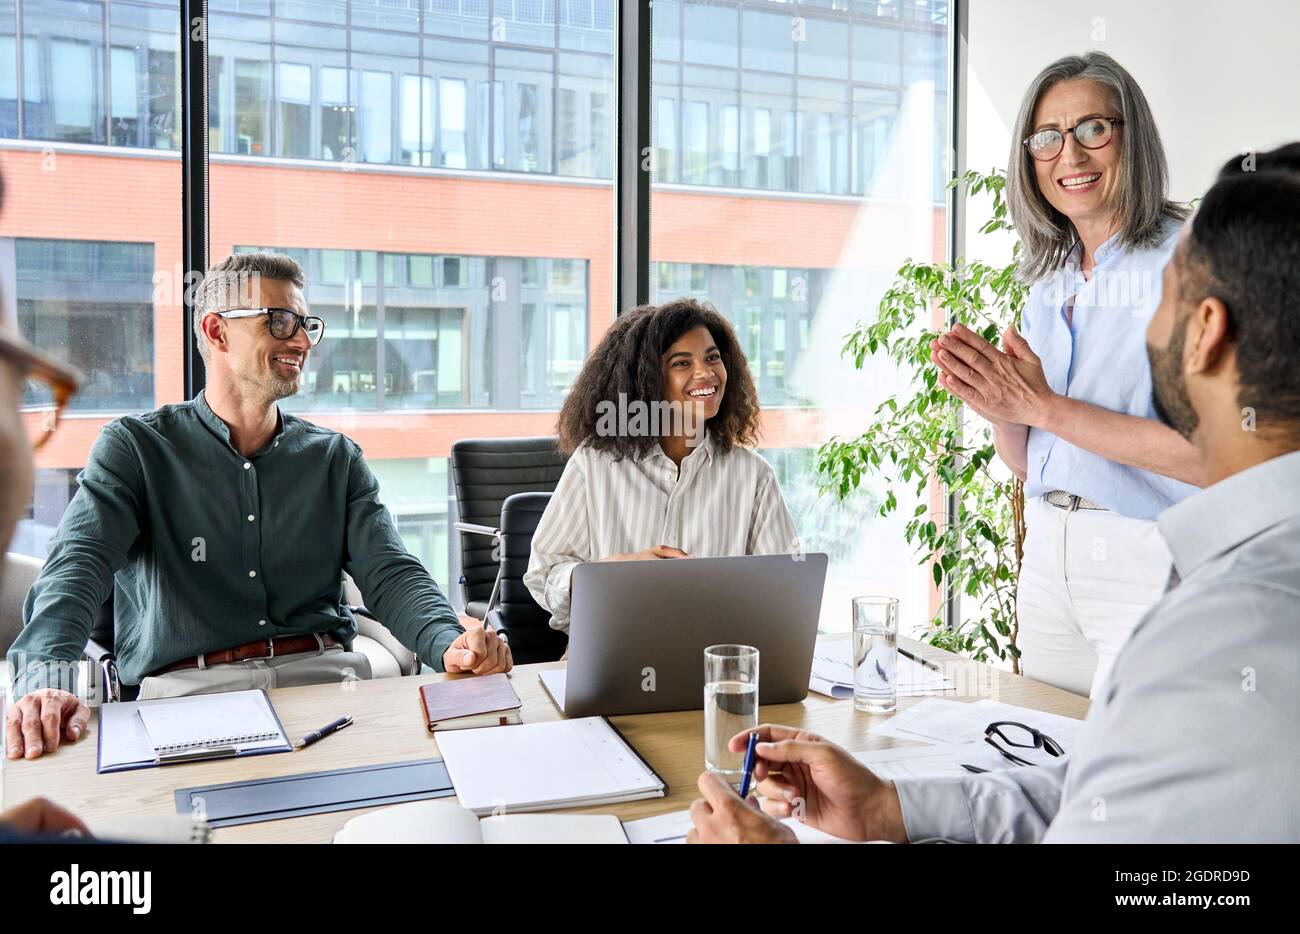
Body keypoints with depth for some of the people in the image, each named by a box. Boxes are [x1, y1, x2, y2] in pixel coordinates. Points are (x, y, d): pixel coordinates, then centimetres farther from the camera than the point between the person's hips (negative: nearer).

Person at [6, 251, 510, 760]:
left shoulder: (336, 457, 14)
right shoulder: (134, 447, 6)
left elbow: (390, 573, 3)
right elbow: (78, 561, -9)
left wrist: (450, 643, -20)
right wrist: (45, 678, -31)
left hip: (324, 677, 3)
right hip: (188, 684, -3)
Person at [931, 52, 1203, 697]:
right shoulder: (1049, 282, 11)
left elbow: (1207, 454, -21)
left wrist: (1041, 405, -20)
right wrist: (997, 406, -8)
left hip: (1149, 561, -6)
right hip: (1048, 552, 7)